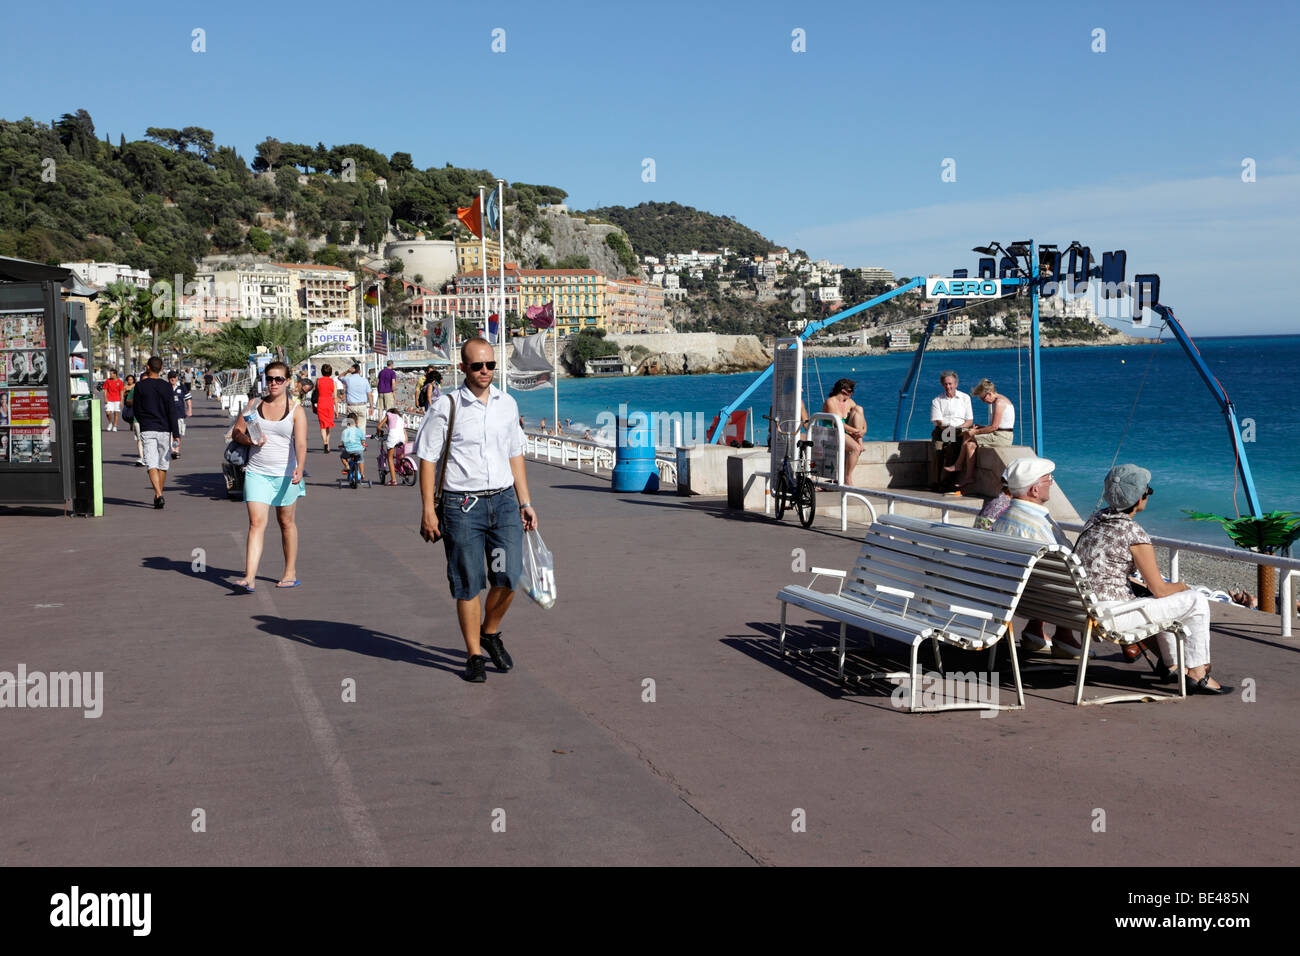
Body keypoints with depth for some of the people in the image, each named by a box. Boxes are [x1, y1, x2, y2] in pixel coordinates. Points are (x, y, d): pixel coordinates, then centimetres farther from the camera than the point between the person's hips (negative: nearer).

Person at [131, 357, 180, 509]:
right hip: (164, 430, 1)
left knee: (152, 464, -6)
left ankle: (158, 495, -24)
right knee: (163, 464, 13)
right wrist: (176, 434, -5)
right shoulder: (166, 387, -1)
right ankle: (158, 496, 21)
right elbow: (172, 412, -5)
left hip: (147, 430, -1)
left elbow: (136, 409, 5)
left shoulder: (140, 386, -1)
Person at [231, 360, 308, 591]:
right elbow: (236, 432, 14)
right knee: (256, 523, -8)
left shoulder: (296, 410, -3)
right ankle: (250, 578, -15)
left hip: (285, 474, -2)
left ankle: (291, 573, 24)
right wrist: (250, 440, -8)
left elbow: (300, 443, -15)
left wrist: (299, 468, -32)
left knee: (286, 522, 10)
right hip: (256, 472, 2)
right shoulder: (253, 405, 7)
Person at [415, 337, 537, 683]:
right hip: (462, 505, -4)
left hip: (504, 500, 4)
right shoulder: (447, 407, -4)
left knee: (509, 577, -1)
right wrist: (427, 510, -7)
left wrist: (525, 503, 16)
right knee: (468, 585, 1)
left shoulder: (507, 404, 10)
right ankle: (474, 655, 14)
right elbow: (427, 458, -2)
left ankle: (490, 633, 26)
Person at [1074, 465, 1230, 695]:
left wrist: (1140, 583, 22)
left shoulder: (1096, 519, 8)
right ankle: (1197, 674, 8)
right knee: (1196, 601, 1)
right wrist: (1180, 587, 11)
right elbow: (1159, 590, -10)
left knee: (1164, 603, 32)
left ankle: (1172, 665, 38)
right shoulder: (1135, 534, -17)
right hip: (1111, 616, -9)